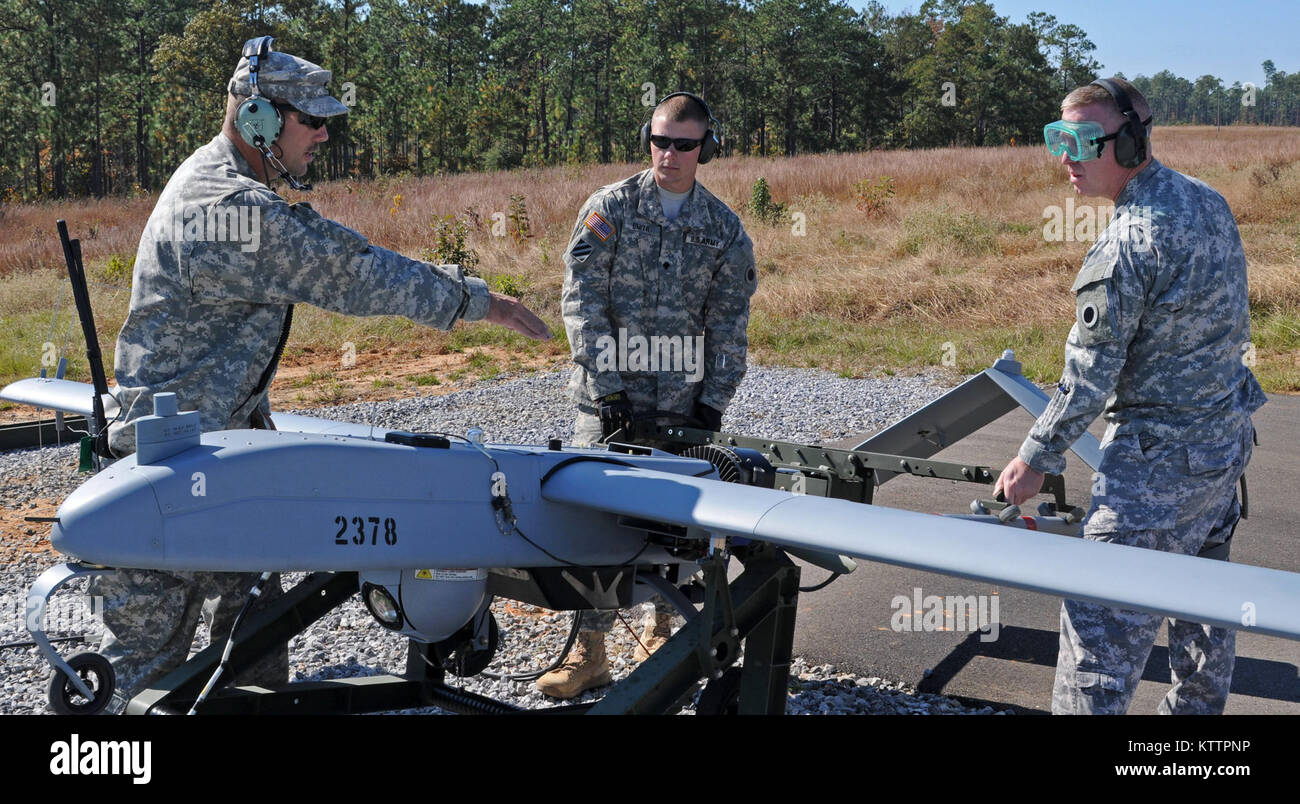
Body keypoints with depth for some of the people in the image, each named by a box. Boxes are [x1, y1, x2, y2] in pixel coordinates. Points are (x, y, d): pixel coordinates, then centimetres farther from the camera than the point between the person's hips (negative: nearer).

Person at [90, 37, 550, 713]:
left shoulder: (217, 177, 10)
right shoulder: (231, 205, -24)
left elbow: (318, 255, 16)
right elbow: (349, 273, -23)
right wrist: (474, 300, -16)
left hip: (226, 429, 10)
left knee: (251, 604, 17)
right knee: (149, 633, 1)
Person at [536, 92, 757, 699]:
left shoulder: (724, 228, 6)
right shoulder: (609, 208, 1)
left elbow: (729, 324, 7)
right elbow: (582, 299, -4)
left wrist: (713, 401, -1)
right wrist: (606, 384, -11)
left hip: (684, 399, 2)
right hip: (609, 396, -1)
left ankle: (663, 626, 26)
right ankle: (590, 650, 2)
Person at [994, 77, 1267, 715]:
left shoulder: (1128, 242, -23)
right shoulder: (1207, 200, 5)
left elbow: (1089, 375, -19)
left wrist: (1036, 459, -8)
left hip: (1162, 452, -10)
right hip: (1228, 432, 10)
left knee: (1102, 613, -5)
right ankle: (1198, 705, 38)